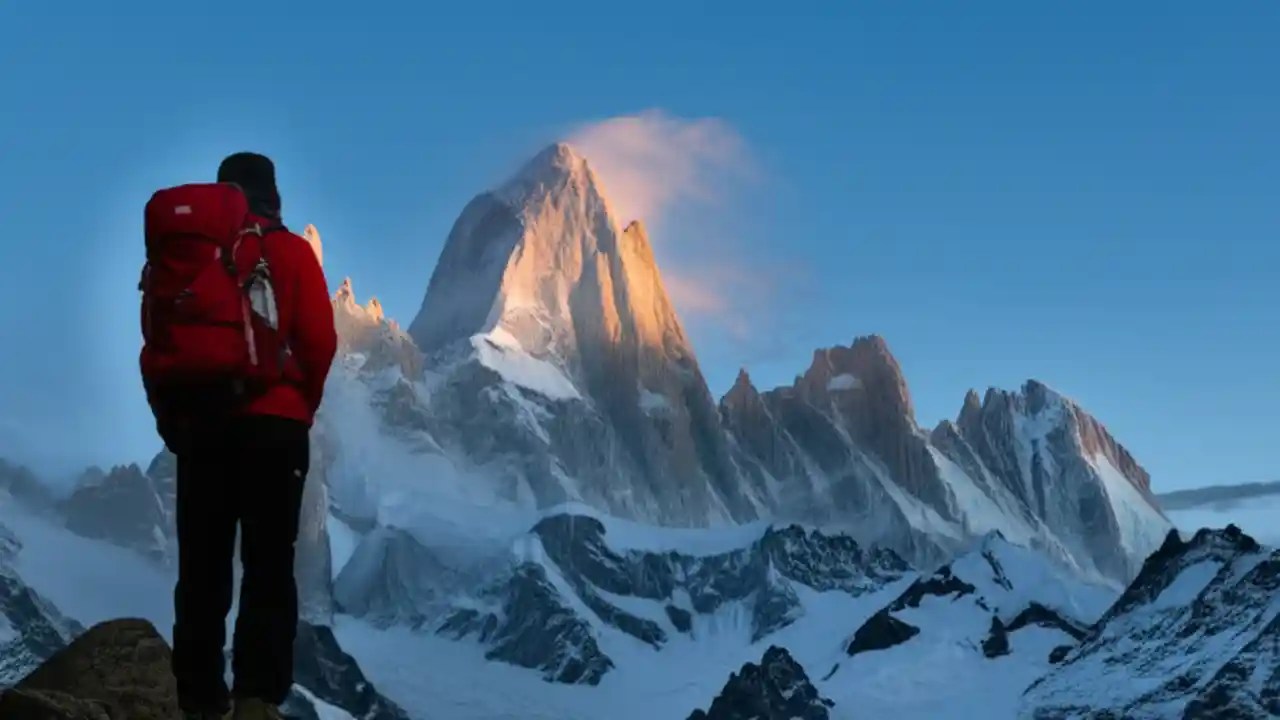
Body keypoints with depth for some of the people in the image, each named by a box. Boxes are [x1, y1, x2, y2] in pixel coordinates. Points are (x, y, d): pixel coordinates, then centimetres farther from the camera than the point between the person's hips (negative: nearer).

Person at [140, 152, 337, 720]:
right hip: (272, 427, -3)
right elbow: (318, 342, -4)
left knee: (202, 570, 8)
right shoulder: (290, 251, 2)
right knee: (268, 568, -1)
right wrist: (300, 408, 10)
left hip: (196, 427, 3)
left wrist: (171, 417, 14)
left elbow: (154, 344, 6)